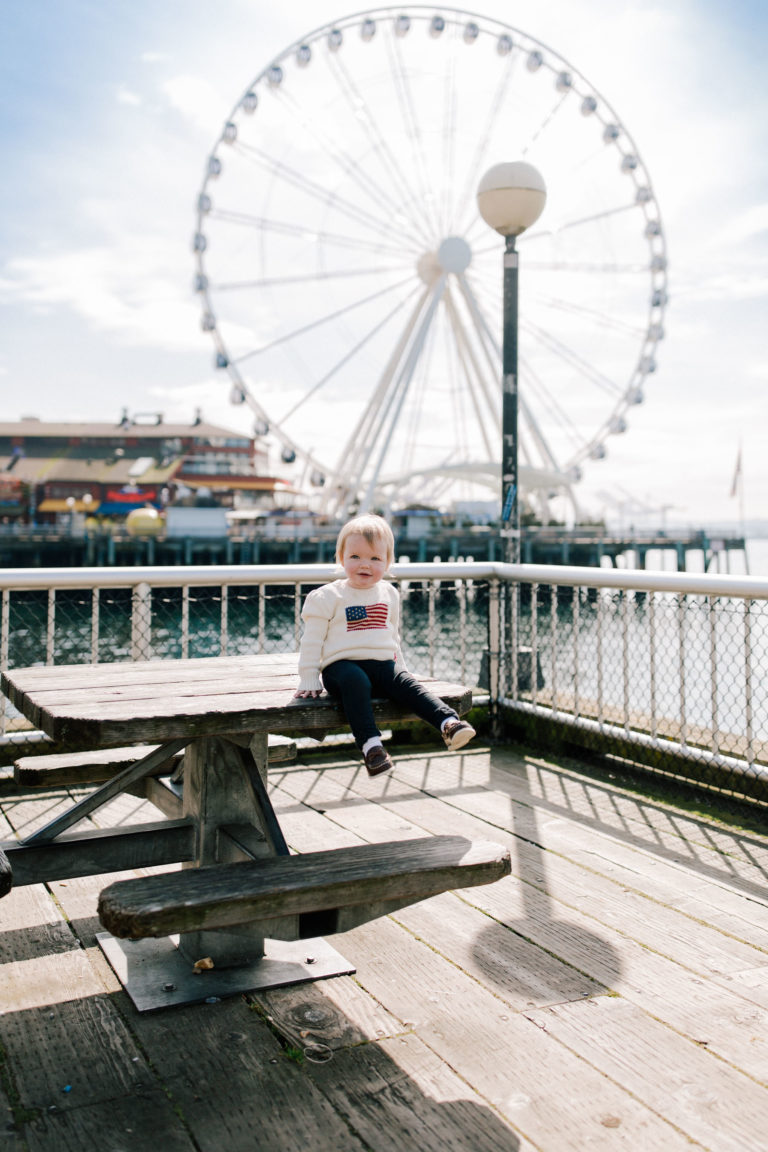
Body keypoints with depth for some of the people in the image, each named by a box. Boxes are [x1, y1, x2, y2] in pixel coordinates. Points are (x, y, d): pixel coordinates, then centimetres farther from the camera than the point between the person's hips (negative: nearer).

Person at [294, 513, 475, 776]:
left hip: (382, 663, 4)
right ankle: (370, 744, -44)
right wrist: (308, 679, 1)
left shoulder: (388, 594, 15)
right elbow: (313, 639, 3)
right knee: (356, 682, -36)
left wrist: (398, 663, 24)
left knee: (407, 684, -23)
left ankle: (449, 723, -37)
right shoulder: (329, 597, 2)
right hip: (342, 664, -4)